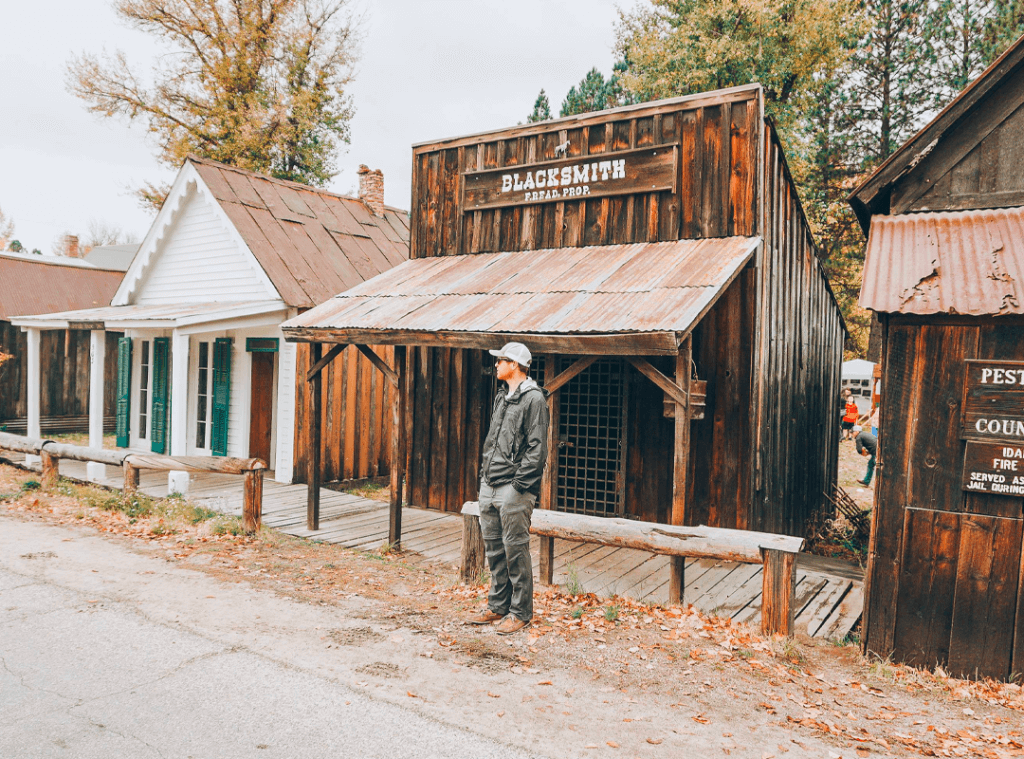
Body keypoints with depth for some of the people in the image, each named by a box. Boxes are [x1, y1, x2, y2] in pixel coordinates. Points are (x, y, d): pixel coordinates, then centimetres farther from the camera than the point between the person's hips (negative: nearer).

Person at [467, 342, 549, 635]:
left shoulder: (534, 398, -10)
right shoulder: (501, 397, 17)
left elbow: (537, 448, -15)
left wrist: (519, 483, -17)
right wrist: (485, 471, 14)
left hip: (514, 489, -9)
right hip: (489, 486, 9)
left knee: (515, 550, -2)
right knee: (493, 547, 14)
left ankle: (521, 613, 10)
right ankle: (498, 605, 26)